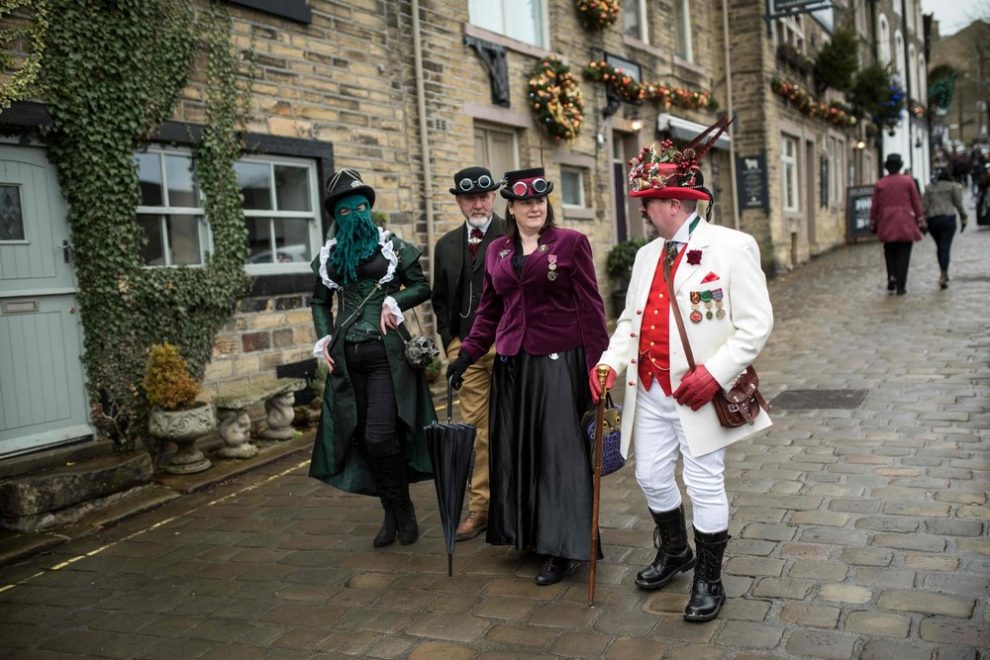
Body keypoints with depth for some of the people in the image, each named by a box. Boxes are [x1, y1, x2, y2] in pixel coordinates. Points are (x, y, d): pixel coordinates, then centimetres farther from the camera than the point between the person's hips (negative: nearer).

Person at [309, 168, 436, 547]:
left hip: (386, 354, -4)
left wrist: (394, 300, -13)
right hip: (347, 357, 5)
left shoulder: (392, 247, 2)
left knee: (380, 436, -12)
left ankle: (402, 509, 11)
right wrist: (324, 338, 7)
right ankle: (393, 513, 21)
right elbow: (320, 301, 21)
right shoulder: (329, 255, 12)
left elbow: (421, 286, 5)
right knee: (362, 437, 7)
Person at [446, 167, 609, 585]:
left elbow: (590, 308, -4)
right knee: (517, 451, 10)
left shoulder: (571, 243, -3)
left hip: (559, 363, -5)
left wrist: (597, 366, -8)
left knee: (559, 451, -1)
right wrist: (466, 355, 9)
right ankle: (527, 533, 24)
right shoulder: (497, 251, 11)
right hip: (511, 366, 5)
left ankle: (561, 548, 8)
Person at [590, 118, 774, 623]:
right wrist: (611, 361, -2)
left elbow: (755, 325, -12)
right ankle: (674, 552, 42)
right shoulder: (647, 254, 10)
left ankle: (709, 581, 23)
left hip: (700, 395, -6)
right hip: (651, 393, 7)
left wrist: (715, 373, -22)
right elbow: (630, 319, 16)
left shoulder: (732, 248, -10)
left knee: (704, 486, 4)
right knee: (651, 477, 16)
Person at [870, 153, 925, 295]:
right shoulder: (908, 181, 0)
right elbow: (916, 203, 1)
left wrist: (873, 225, 12)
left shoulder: (879, 184, 1)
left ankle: (892, 277, -1)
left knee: (890, 252, 16)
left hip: (887, 226, 1)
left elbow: (875, 207, 3)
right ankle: (901, 286, -1)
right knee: (903, 254, 2)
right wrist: (921, 223, 6)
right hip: (906, 225, -1)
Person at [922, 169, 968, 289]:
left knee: (939, 247, 15)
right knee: (945, 247, -6)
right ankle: (943, 275, -16)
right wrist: (964, 219, 8)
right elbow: (958, 204, 1)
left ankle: (944, 274, 21)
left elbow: (924, 205, 7)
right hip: (948, 218, -3)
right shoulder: (953, 186, 7)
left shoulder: (929, 188, 15)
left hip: (932, 220, 3)